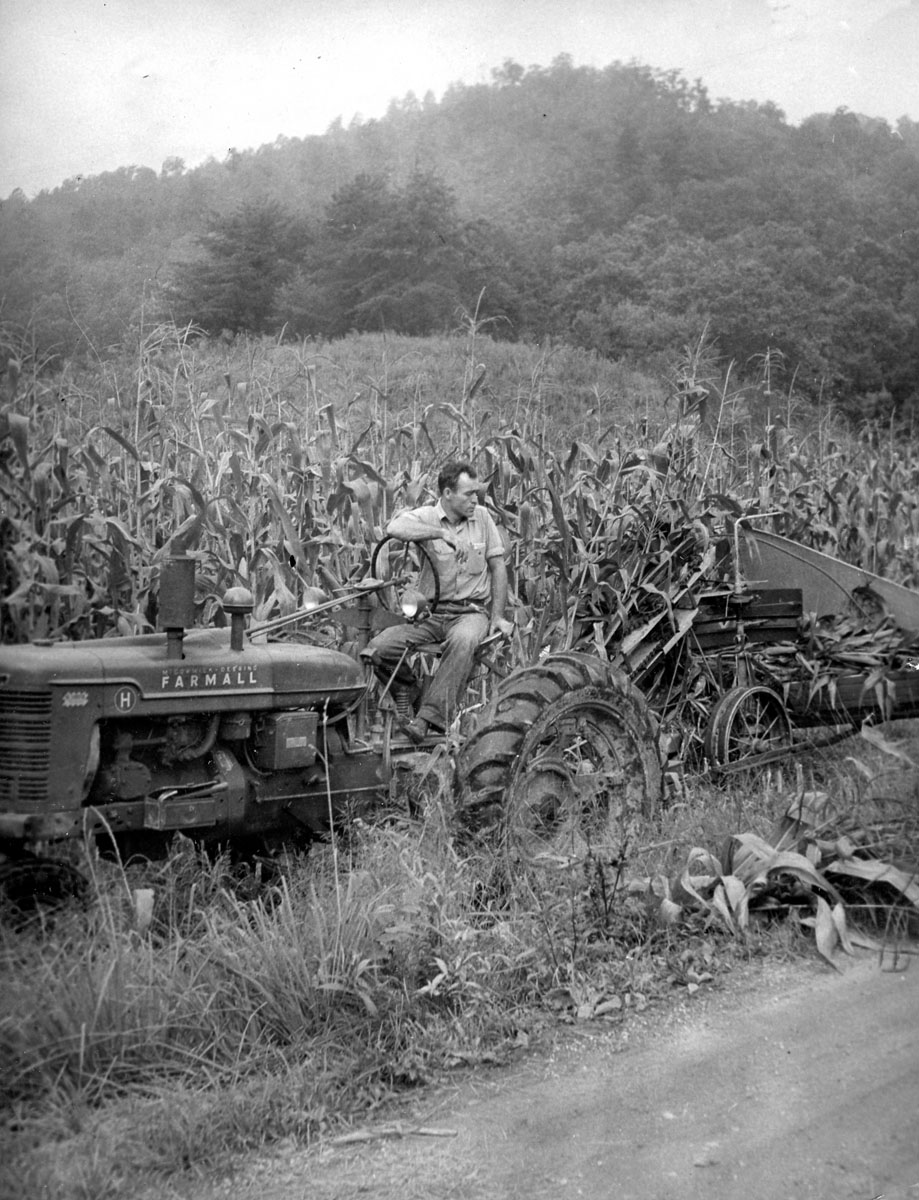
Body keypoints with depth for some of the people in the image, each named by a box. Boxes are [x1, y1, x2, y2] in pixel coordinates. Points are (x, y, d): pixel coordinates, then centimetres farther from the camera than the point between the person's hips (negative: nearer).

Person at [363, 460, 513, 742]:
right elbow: (394, 528, -25)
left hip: (471, 611, 0)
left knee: (463, 641, -37)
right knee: (381, 648, -24)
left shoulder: (482, 517, 10)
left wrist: (497, 617, 4)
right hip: (428, 613, 0)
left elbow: (498, 567, 13)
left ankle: (428, 717, -37)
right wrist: (444, 533, -26)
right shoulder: (426, 516, -1)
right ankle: (413, 696, -1)